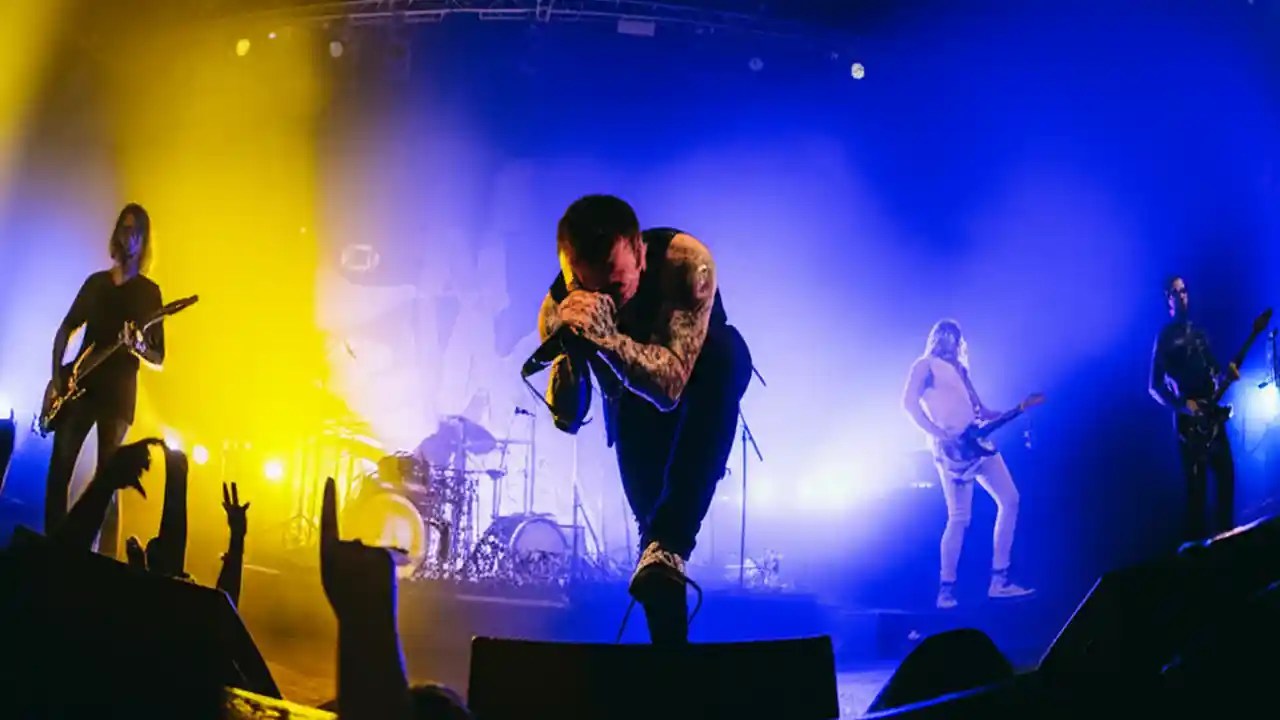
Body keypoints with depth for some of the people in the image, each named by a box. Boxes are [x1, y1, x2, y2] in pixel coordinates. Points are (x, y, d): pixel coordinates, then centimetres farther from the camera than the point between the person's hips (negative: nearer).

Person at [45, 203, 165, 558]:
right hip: (79, 386, 4)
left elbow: (159, 358, 1)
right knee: (58, 470, -2)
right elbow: (66, 329, 18)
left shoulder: (149, 292, 4)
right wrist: (57, 374, 4)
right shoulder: (96, 282, 15)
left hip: (118, 393, -4)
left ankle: (106, 558, -4)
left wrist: (139, 348, -21)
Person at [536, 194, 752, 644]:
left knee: (725, 351, -37)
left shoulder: (685, 260, -39)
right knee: (650, 514, -6)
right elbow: (567, 420, -26)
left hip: (706, 378, -3)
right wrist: (569, 343, -44)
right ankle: (670, 640, 26)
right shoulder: (561, 302, -29)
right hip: (634, 392, 3)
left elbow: (672, 383, -46)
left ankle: (668, 545, -40)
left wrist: (606, 337, -62)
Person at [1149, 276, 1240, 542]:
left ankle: (1226, 534, 24)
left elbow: (1213, 370, 19)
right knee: (1197, 485, -6)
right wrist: (1182, 405, -21)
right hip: (1188, 420, -6)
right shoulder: (1165, 337, -4)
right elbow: (1155, 387, -8)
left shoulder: (1199, 332, 15)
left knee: (1226, 474, 11)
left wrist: (1226, 374, -3)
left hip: (1211, 414, 7)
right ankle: (1197, 540, 3)